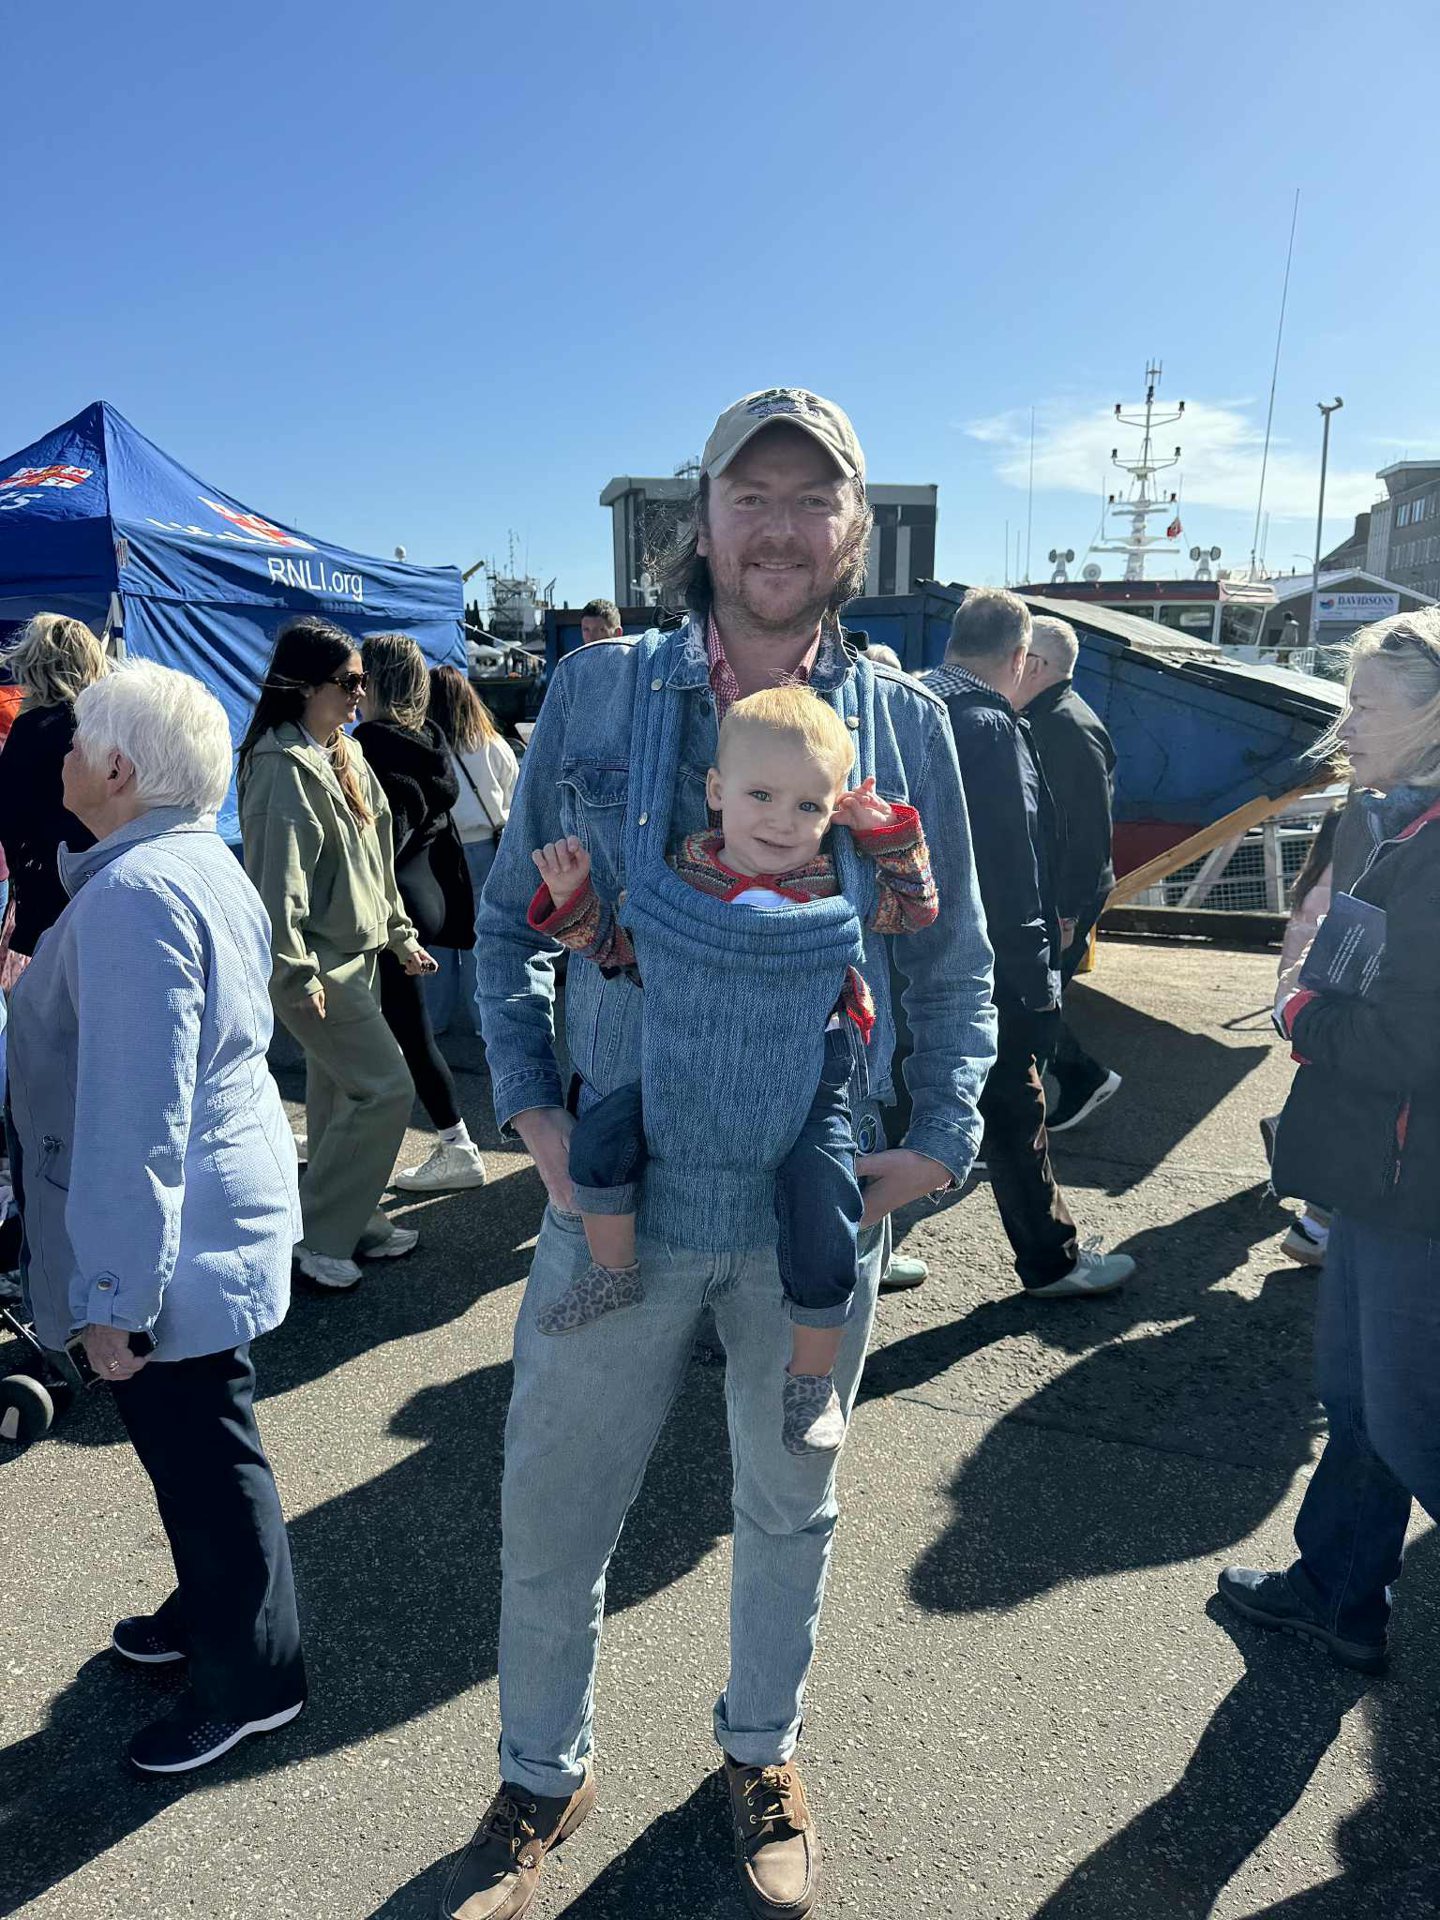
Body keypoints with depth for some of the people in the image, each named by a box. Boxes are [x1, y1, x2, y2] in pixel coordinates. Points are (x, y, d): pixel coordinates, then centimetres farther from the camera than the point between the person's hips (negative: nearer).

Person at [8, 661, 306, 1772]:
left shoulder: (133, 894, -24)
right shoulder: (204, 861, 8)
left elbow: (133, 1115, -27)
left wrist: (111, 1292, -23)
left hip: (177, 1237, -10)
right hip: (222, 1208, 10)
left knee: (204, 1458, 8)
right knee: (197, 1447, 25)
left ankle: (251, 1677, 27)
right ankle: (213, 1608, 45)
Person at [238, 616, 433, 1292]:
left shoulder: (346, 753, 13)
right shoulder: (284, 765, -16)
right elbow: (279, 875, -21)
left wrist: (399, 932, 19)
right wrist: (297, 974, -22)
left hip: (357, 952, 9)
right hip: (317, 964, -9)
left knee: (340, 1093, 14)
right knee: (387, 1088, -8)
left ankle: (351, 1220, 26)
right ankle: (313, 1234, 4)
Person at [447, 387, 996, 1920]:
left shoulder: (904, 722, -1)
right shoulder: (596, 692, -4)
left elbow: (955, 960, 7)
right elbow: (510, 917, 4)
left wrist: (943, 1133, -2)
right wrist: (527, 1101, -7)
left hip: (822, 1213, 1)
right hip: (618, 1199, 0)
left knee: (788, 1507, 22)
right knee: (550, 1517, 13)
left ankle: (762, 1750, 51)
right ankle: (541, 1776, 44)